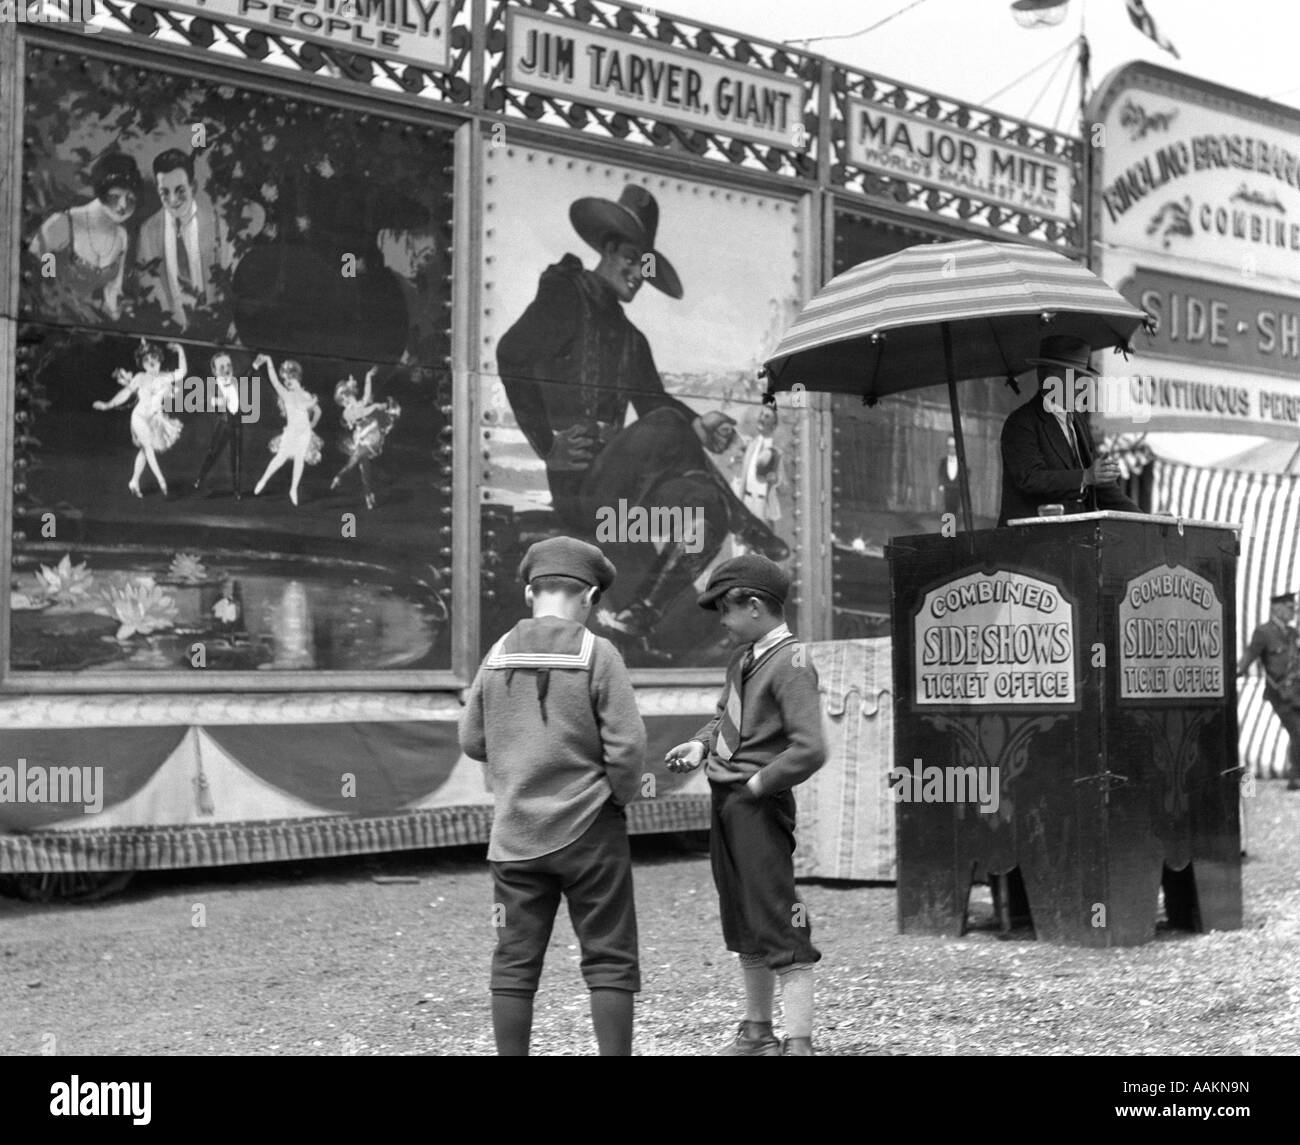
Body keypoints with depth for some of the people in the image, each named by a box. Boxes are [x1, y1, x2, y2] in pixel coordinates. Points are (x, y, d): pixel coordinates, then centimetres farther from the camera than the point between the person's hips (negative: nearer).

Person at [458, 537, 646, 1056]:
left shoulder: (498, 655, 1)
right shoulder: (596, 653, -10)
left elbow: (472, 741, 8)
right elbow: (627, 746, -13)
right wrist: (620, 796, 5)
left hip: (515, 834, 3)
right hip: (589, 829, -3)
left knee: (515, 960, 9)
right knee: (609, 959, 6)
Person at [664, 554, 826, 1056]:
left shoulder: (791, 665, -16)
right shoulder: (744, 656, 10)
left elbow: (809, 750, -24)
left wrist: (756, 784, -16)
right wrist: (701, 744, 6)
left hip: (759, 805, -9)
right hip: (725, 802, 9)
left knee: (778, 924, -6)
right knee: (742, 923, 17)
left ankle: (798, 1042, -2)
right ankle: (757, 1033, 30)